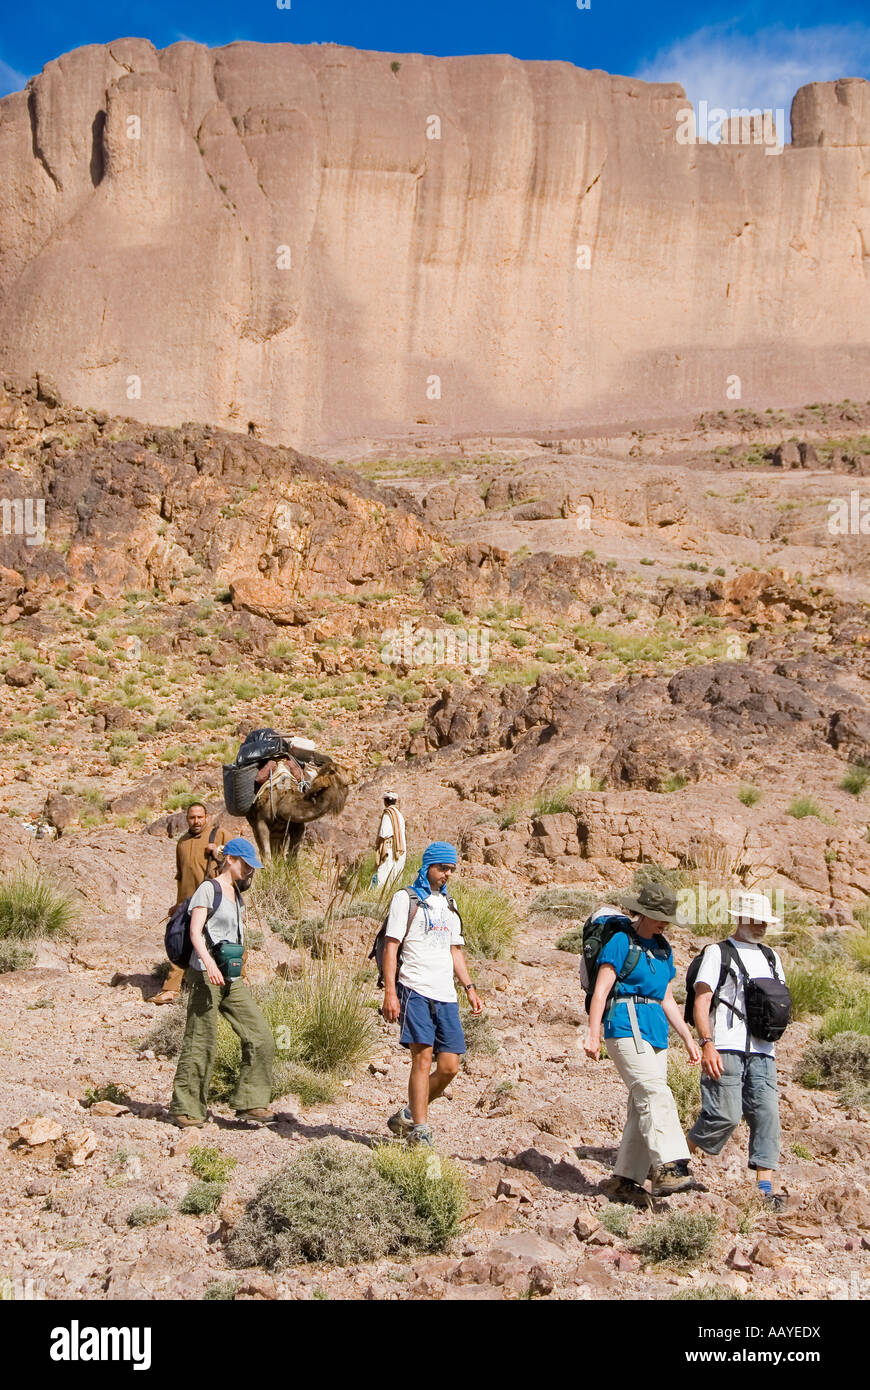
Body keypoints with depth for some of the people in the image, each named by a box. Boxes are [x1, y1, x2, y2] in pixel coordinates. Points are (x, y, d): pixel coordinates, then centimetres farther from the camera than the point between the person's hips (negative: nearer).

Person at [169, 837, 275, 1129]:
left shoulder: (237, 894, 19)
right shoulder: (208, 889, -5)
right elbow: (195, 931, -16)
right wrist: (209, 962, -30)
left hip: (231, 979, 8)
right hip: (206, 975, -8)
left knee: (260, 1036, -1)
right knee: (201, 1042, -6)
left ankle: (249, 1103, 3)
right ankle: (185, 1109, 4)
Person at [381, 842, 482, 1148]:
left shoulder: (448, 904, 22)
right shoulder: (406, 898, 2)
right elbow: (390, 947, -4)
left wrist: (469, 987, 15)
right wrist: (390, 993, -13)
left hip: (445, 995, 6)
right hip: (415, 990, -6)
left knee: (449, 1066, 0)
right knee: (423, 1058, -14)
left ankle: (408, 1116, 17)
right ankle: (419, 1131, -8)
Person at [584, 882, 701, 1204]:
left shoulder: (663, 950, 19)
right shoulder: (621, 942, -4)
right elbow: (600, 991, -9)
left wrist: (688, 1039, 21)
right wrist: (594, 1034, -17)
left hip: (655, 1031, 8)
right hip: (626, 1026, -8)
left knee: (643, 1107, 2)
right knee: (655, 1094, -22)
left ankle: (624, 1180, 7)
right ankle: (668, 1168, -31)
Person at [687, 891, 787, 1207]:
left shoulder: (771, 957, 22)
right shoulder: (718, 953, 4)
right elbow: (701, 1001, -5)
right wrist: (707, 1043, -16)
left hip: (762, 1050, 5)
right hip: (726, 1049, -5)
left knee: (766, 1113, -5)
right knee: (725, 1115, -10)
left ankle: (765, 1188, -4)